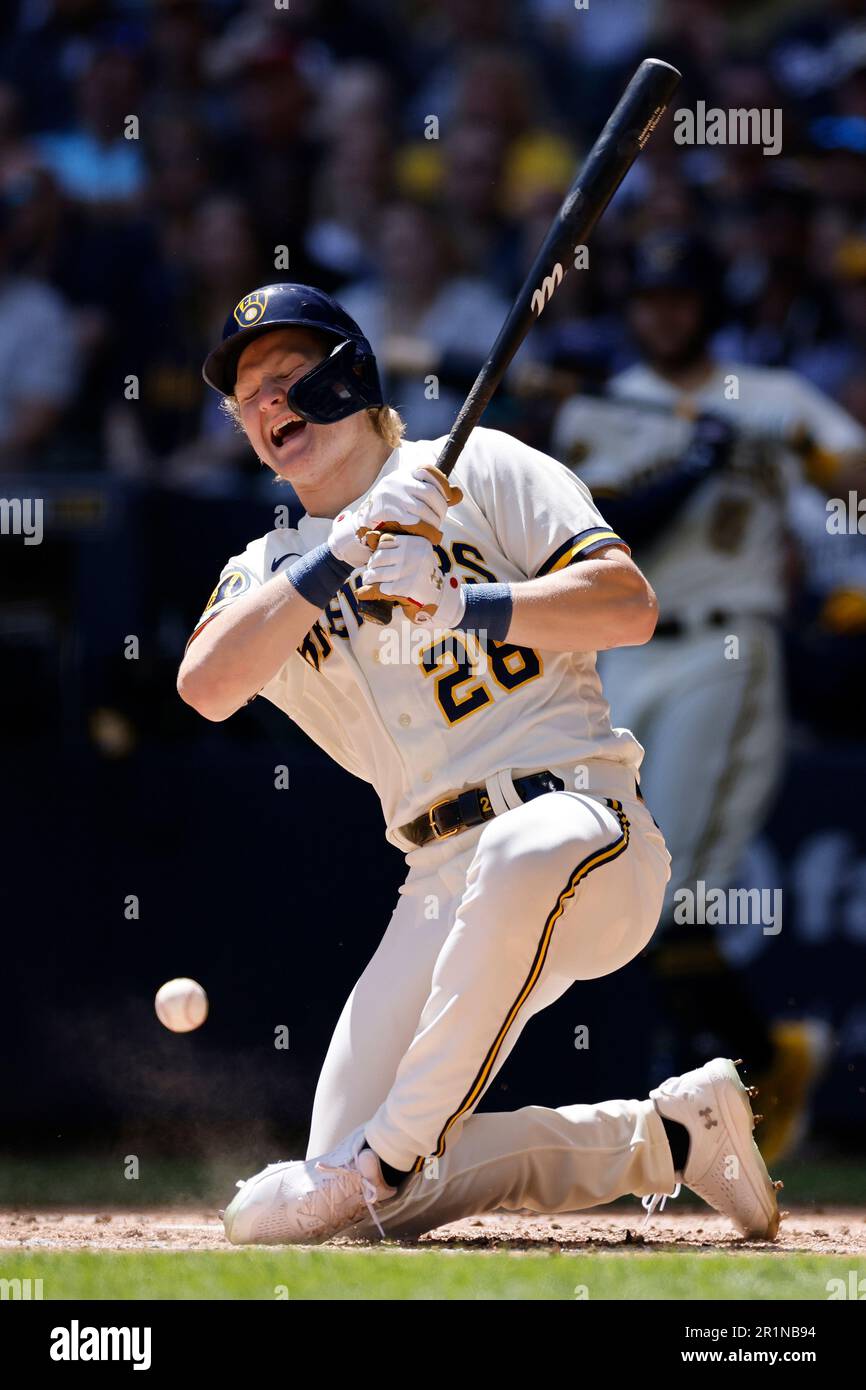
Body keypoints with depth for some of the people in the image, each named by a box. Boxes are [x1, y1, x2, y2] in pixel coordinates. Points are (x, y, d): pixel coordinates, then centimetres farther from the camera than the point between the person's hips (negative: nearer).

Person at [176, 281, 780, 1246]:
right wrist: (350, 544, -13)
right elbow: (206, 687, -7)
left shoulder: (482, 469, 7)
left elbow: (629, 605, -4)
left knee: (521, 854, -44)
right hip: (445, 891, 5)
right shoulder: (270, 571, 16)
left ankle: (389, 1155, -31)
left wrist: (463, 606, -17)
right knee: (368, 1203, -9)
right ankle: (670, 1134, 6)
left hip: (584, 817, -5)